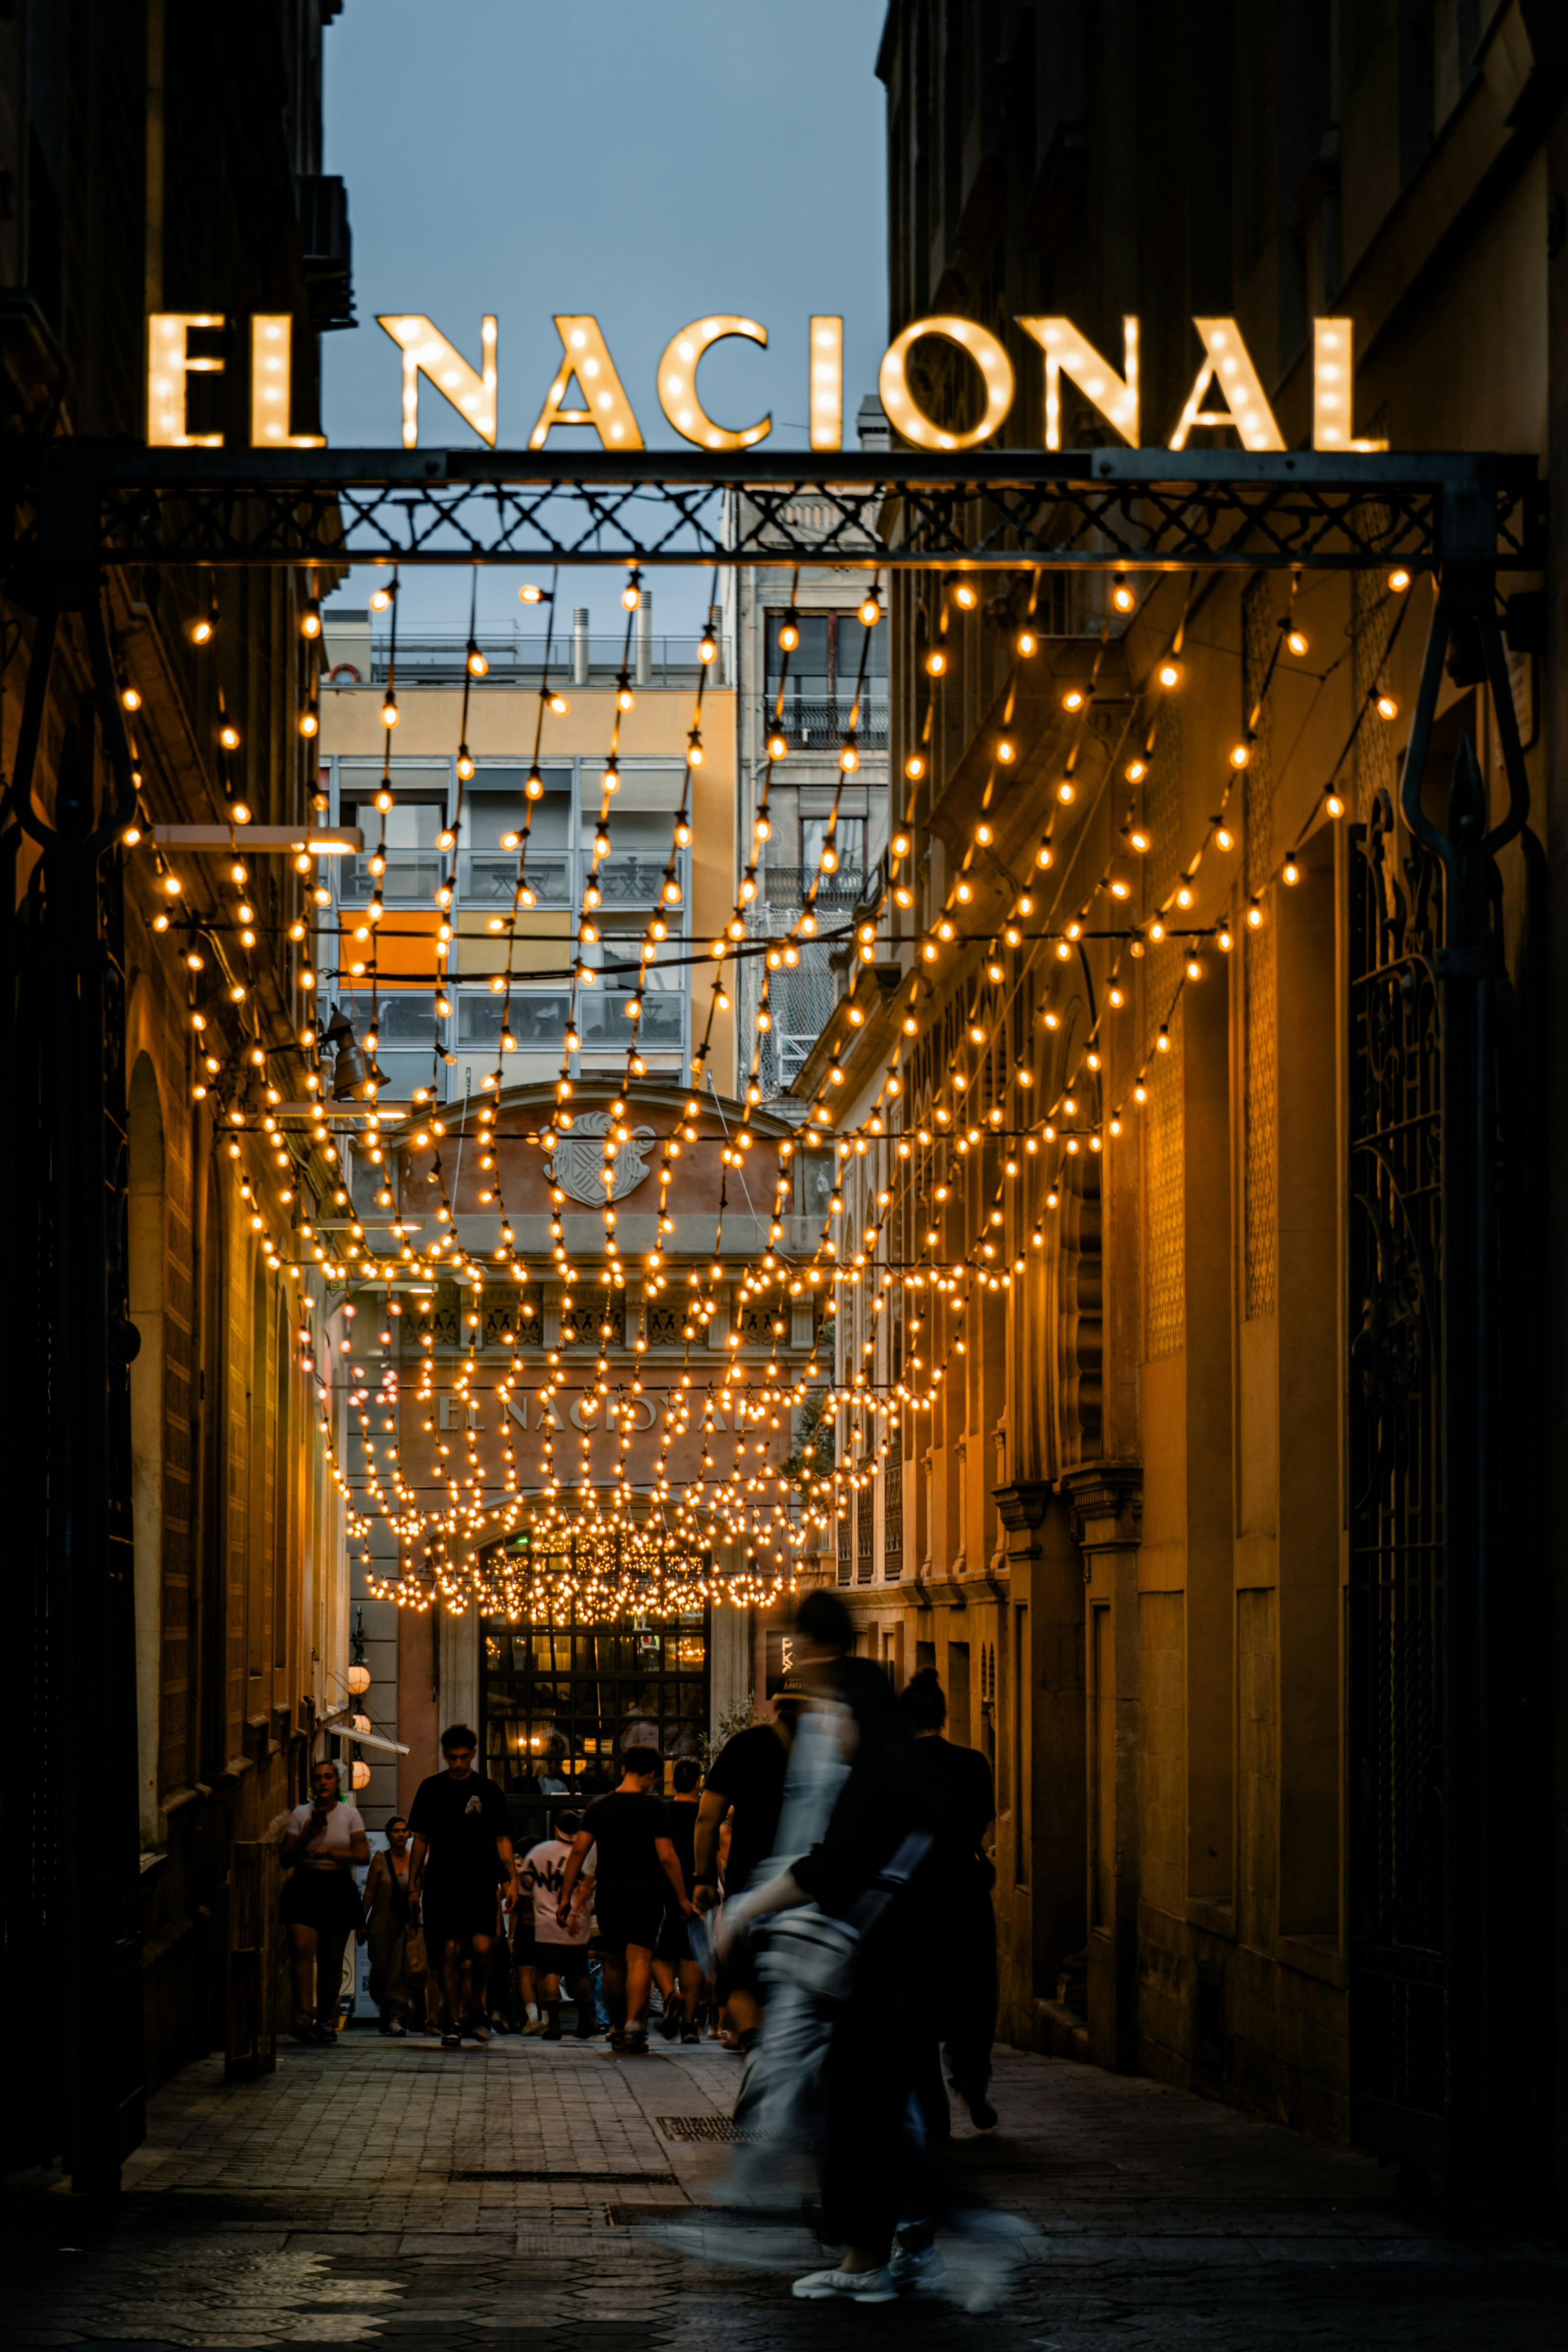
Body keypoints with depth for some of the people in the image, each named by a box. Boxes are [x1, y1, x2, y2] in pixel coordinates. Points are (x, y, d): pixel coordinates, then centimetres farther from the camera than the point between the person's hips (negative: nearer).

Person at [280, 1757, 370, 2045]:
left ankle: (326, 2021, 10)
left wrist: (329, 1851, -10)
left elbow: (363, 1855, -1)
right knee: (303, 1949, -20)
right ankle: (304, 2014, -29)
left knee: (332, 1960, 1)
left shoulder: (350, 1814, 7)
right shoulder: (300, 1814, 7)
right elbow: (286, 1859, 7)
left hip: (338, 1889, 1)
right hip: (305, 1887, -1)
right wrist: (306, 1837, -8)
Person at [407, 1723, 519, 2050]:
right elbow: (421, 1839, 13)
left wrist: (511, 1880, -2)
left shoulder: (487, 1791, 7)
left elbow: (502, 1840, 9)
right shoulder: (431, 1789, 9)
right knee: (449, 1952, -3)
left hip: (479, 1884, -1)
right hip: (441, 1884, 1)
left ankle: (474, 2009, 6)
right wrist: (413, 1884, 9)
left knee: (481, 1947, -15)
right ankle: (453, 2021, 6)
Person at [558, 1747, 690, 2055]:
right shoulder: (654, 1807, -4)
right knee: (640, 1960, -8)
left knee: (614, 1964, 16)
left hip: (608, 1895, 3)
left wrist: (566, 1897, 5)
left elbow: (579, 1851, 1)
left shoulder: (599, 1807, 6)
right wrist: (682, 1898, 1)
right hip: (646, 1895, -3)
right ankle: (634, 2023, -26)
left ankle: (617, 2028, 27)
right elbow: (666, 1856, -7)